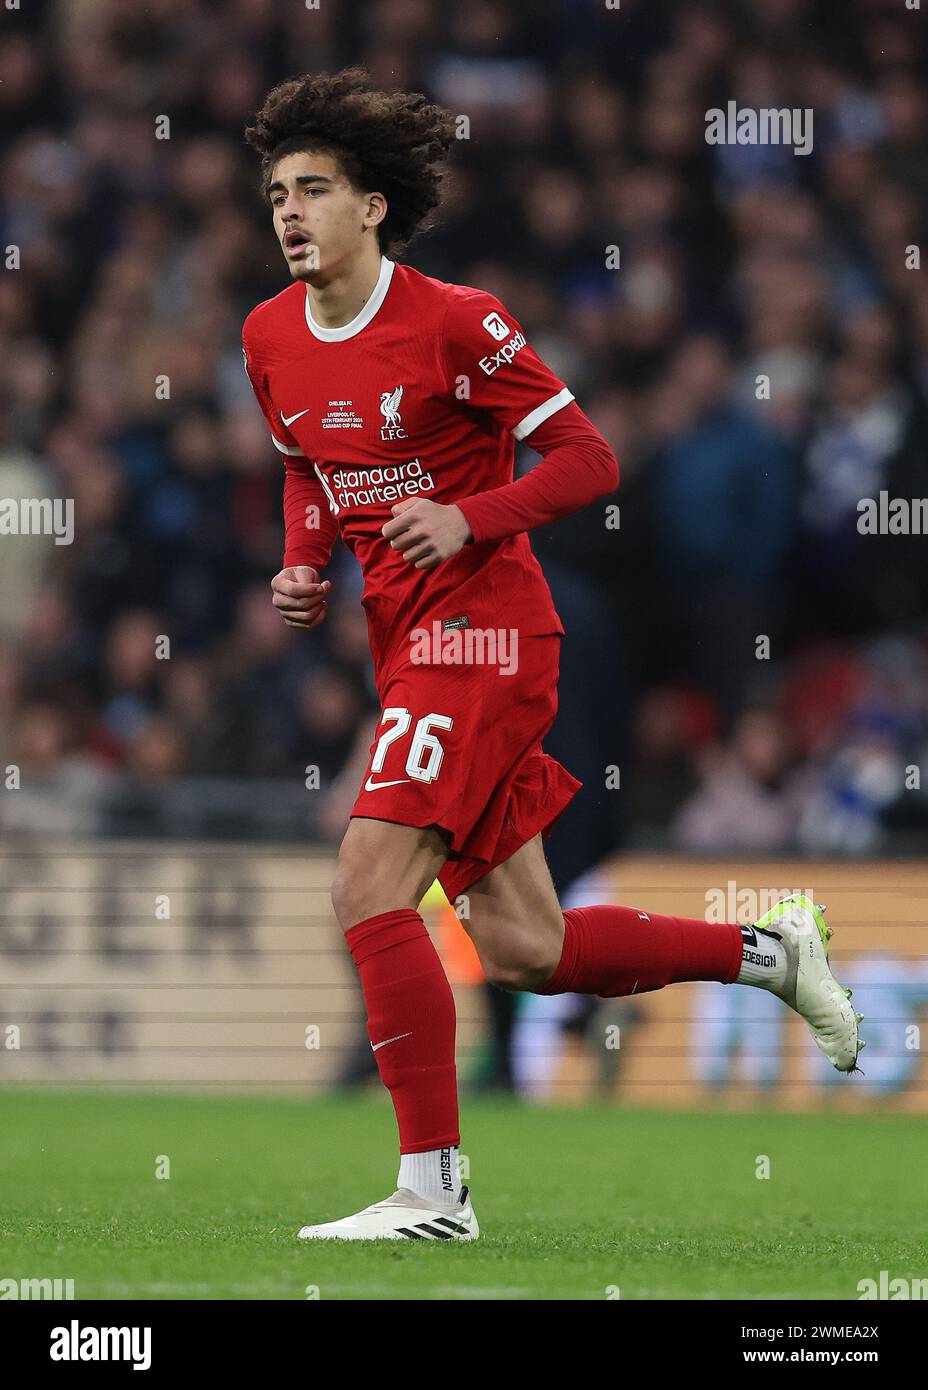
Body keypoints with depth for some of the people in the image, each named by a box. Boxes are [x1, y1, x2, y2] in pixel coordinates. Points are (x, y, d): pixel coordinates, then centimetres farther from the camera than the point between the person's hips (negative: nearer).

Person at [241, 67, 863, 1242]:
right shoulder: (270, 340, 8)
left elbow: (586, 459, -9)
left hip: (482, 631, -8)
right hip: (407, 645, 8)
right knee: (525, 951, 6)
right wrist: (304, 568, 6)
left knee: (369, 893, -18)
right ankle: (769, 954, 25)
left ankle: (431, 1186, -13)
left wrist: (468, 519, -23)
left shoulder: (453, 322, -13)